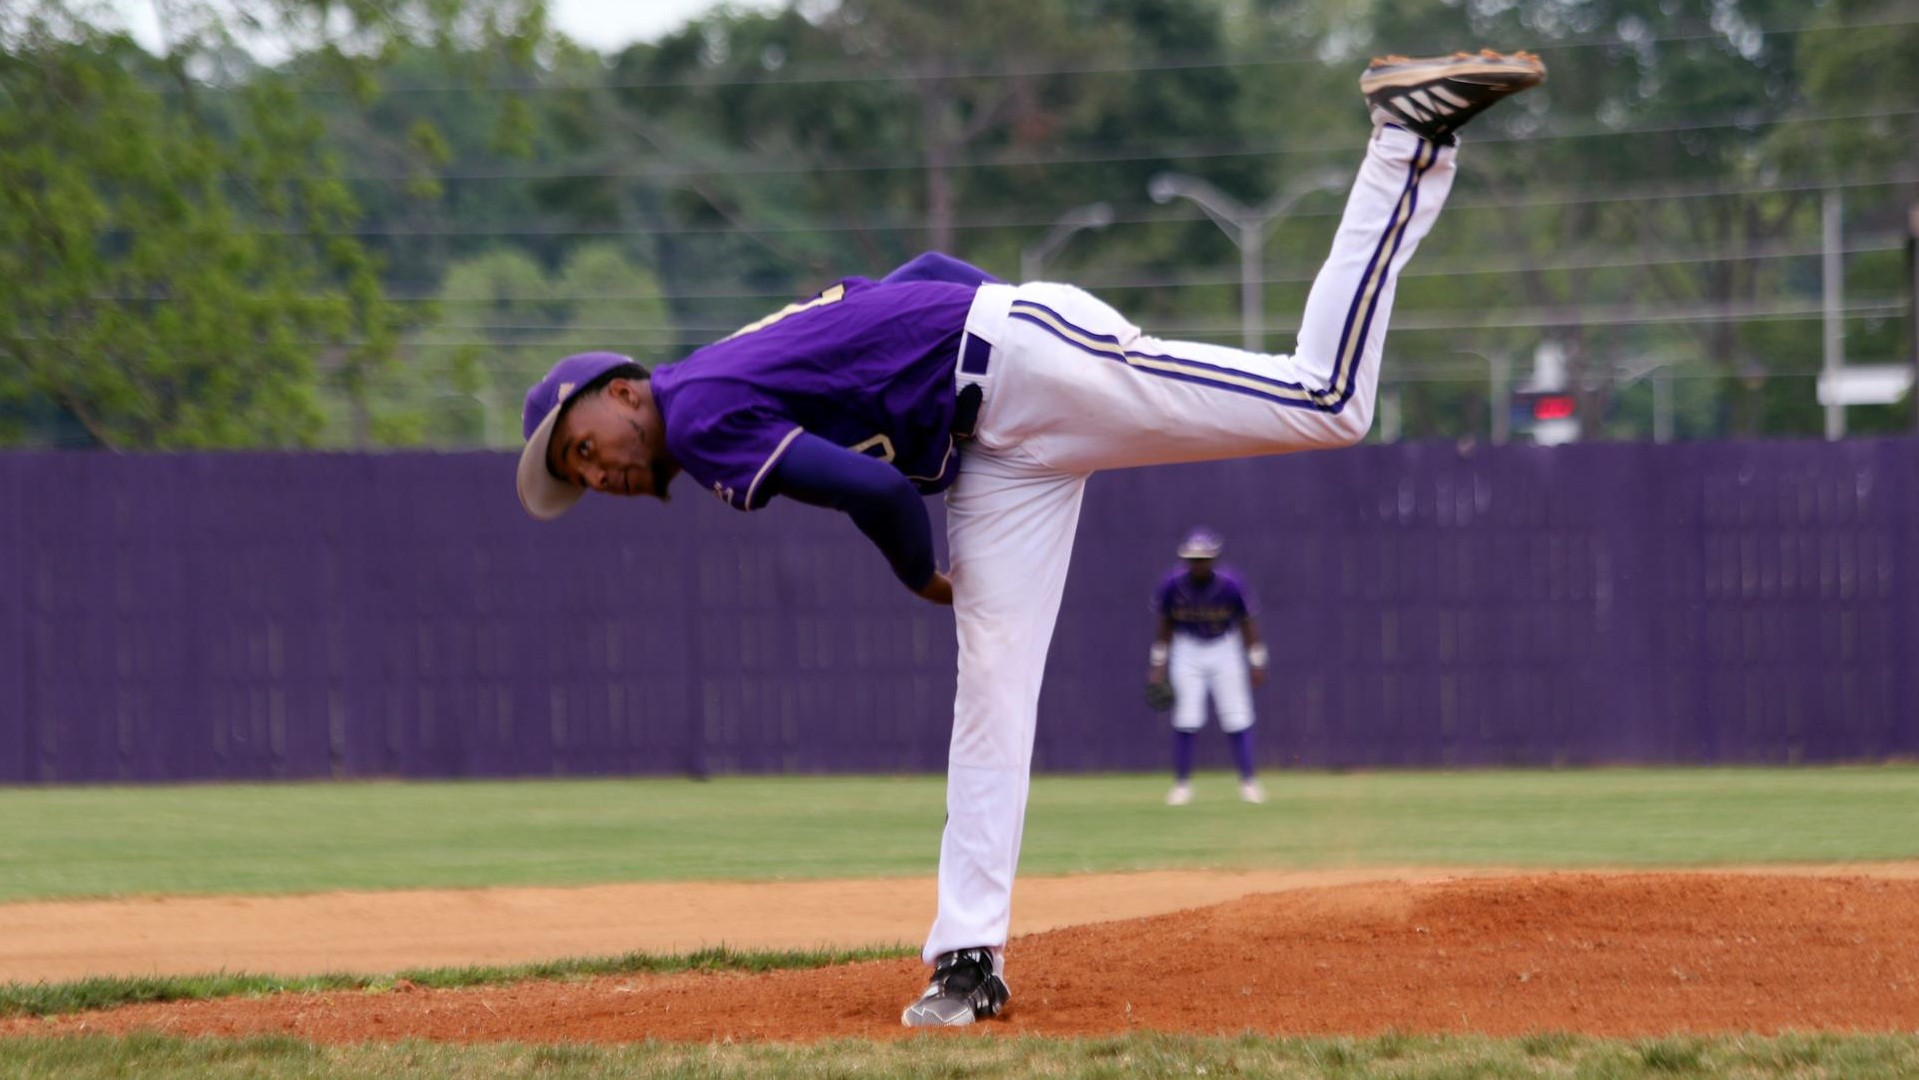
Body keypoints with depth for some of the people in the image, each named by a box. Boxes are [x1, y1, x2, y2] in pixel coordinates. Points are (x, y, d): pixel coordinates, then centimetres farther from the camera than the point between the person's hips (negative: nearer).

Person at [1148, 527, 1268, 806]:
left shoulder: (1230, 585, -18)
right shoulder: (1172, 585, -15)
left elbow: (1248, 623, -5)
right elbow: (1165, 625, 0)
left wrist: (1256, 664, -6)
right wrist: (1158, 665, 1)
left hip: (1224, 649, 0)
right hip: (1187, 650, 0)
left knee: (1237, 717, -4)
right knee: (1186, 719, -7)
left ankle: (1248, 781, 6)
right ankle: (1182, 783, 3)